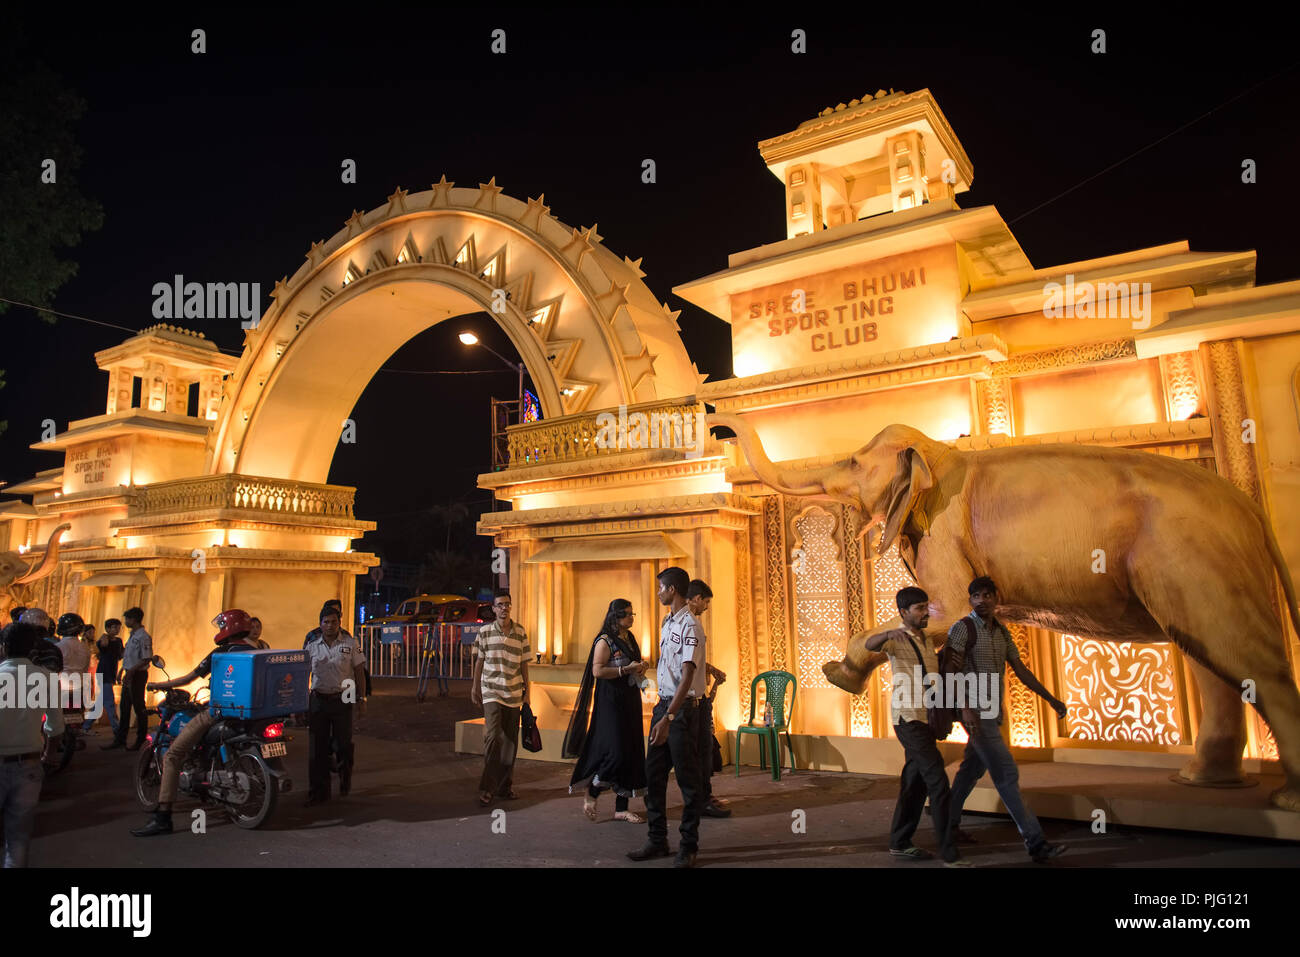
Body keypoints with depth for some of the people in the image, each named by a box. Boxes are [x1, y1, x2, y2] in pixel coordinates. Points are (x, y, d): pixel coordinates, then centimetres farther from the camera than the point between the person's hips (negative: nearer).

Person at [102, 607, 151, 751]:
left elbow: (147, 658, -22)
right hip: (129, 675, 10)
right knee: (124, 708, 14)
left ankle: (140, 742, 7)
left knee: (139, 709, -1)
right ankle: (120, 739, 22)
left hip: (138, 675, -10)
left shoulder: (143, 637, -16)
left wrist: (131, 671, -23)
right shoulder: (132, 635, 14)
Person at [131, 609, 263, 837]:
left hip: (219, 713, -7)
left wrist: (159, 685, 15)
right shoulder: (256, 651, 11)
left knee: (172, 756, -4)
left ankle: (163, 817, -14)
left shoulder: (220, 653, -4)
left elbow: (190, 677, 1)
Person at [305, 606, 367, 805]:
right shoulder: (312, 647, 7)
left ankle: (345, 781, 29)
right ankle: (319, 791, 12)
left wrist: (361, 699, -3)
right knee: (317, 747, 3)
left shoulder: (350, 644, 1)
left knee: (343, 744, 3)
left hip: (342, 700, -2)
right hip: (318, 700, 2)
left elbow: (359, 672, 2)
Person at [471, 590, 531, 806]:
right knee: (493, 736, -13)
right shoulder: (485, 631, 0)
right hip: (491, 691, -2)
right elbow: (479, 661, 8)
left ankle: (506, 785, 19)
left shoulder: (520, 632, 2)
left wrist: (527, 691, 8)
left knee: (511, 740, 7)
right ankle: (487, 788, -4)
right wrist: (475, 687, 11)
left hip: (513, 693, 2)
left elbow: (524, 664, 7)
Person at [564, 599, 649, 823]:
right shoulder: (605, 641, -10)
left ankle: (621, 808, 15)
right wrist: (626, 669, -22)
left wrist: (640, 668, 3)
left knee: (630, 754, 7)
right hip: (611, 702, -8)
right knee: (616, 752, -12)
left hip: (630, 703, 8)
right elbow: (597, 671, -20)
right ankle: (591, 794, 11)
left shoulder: (630, 639, 14)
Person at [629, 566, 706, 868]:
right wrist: (661, 711, 12)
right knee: (653, 775, 13)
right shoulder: (667, 623, 12)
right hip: (663, 705, 9)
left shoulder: (689, 626, -16)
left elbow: (687, 676, -22)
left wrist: (669, 718, -26)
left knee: (687, 779, 3)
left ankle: (689, 846, 15)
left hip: (683, 708, -9)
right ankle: (658, 840, 25)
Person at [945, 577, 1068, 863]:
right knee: (1006, 773, -9)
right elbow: (952, 671, -19)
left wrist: (1051, 699, 9)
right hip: (975, 711, -8)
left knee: (972, 769, 15)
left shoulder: (1001, 632, 11)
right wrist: (965, 707, -29)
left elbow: (1020, 669, 13)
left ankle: (948, 823, 27)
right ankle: (1034, 841, -6)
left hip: (993, 711, 8)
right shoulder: (962, 628, -12)